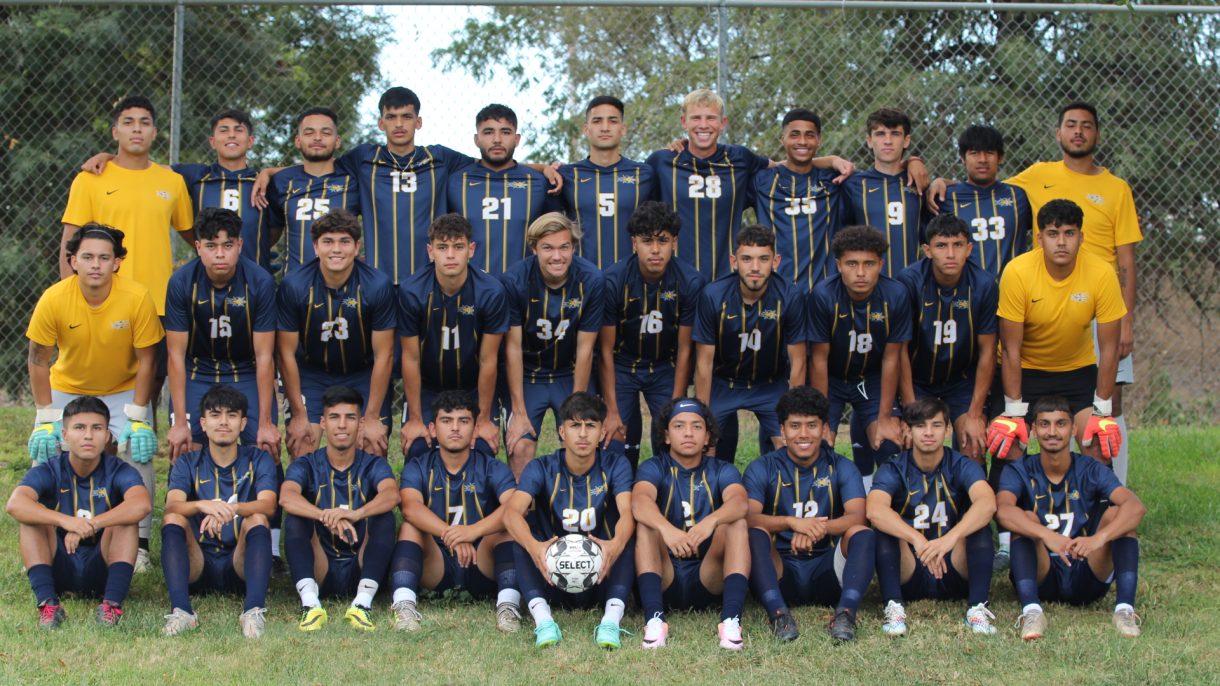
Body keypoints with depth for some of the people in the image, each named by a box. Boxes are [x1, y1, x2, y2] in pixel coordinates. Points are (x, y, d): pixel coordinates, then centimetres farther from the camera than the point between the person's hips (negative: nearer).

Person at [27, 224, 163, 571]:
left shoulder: (137, 297, -26)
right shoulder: (53, 299, -24)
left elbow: (146, 360, -15)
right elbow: (38, 361, -11)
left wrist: (138, 418, -16)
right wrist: (46, 419, -12)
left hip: (124, 390, -1)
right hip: (68, 389, 1)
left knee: (138, 454, -16)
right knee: (47, 452, -10)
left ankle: (138, 542, -3)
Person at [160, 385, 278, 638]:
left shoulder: (258, 460, 6)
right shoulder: (188, 463, 8)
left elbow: (268, 505, -13)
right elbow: (172, 506, -12)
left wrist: (231, 509, -35)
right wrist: (202, 505, -35)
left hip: (241, 565, -1)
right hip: (197, 567, 1)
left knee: (257, 519, -26)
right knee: (172, 520, -22)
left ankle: (254, 609, -45)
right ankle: (181, 609, -41)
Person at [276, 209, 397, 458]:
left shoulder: (378, 285, -19)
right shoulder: (293, 286, -18)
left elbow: (383, 355, -12)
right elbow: (287, 354, -9)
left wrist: (372, 417, -11)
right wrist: (299, 415, -9)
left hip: (363, 375, 0)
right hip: (311, 373, 0)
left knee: (373, 449, -9)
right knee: (301, 451, -10)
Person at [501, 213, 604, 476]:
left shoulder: (591, 281, -16)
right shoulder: (514, 281, -19)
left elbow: (584, 349, -11)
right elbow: (513, 348, -14)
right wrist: (519, 413, -14)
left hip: (572, 375, 1)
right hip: (524, 376, -1)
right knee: (520, 449, -13)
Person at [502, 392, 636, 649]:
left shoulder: (615, 465, -2)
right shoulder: (542, 468, -3)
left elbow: (626, 513, -22)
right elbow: (512, 512, -22)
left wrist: (616, 545, -46)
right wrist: (534, 547, -45)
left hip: (601, 577, 0)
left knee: (629, 532, -25)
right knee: (521, 532, -23)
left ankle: (612, 618, -37)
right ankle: (542, 617, -36)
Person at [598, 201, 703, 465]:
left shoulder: (691, 282, -18)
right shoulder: (613, 280, -21)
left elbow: (684, 351, -10)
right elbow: (606, 350, -14)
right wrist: (612, 412, -16)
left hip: (666, 367, 1)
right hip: (622, 366, -1)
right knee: (616, 445, -8)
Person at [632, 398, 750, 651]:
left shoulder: (722, 471, 6)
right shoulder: (654, 468, 3)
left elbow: (739, 502, -18)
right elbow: (639, 501, -21)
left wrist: (710, 521, -41)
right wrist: (666, 529, -43)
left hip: (709, 580, 1)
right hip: (664, 579, -1)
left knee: (737, 523, -20)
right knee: (646, 523, -23)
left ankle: (731, 619, -36)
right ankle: (654, 619, -39)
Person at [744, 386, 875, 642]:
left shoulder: (841, 468, 6)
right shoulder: (762, 468, 3)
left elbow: (857, 516, -12)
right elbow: (748, 517, -15)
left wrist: (819, 528, -34)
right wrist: (791, 522, -35)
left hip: (825, 571, 1)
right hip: (780, 571, -1)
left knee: (862, 534, -24)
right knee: (755, 533, -28)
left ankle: (846, 612, -43)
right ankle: (778, 612, -44)